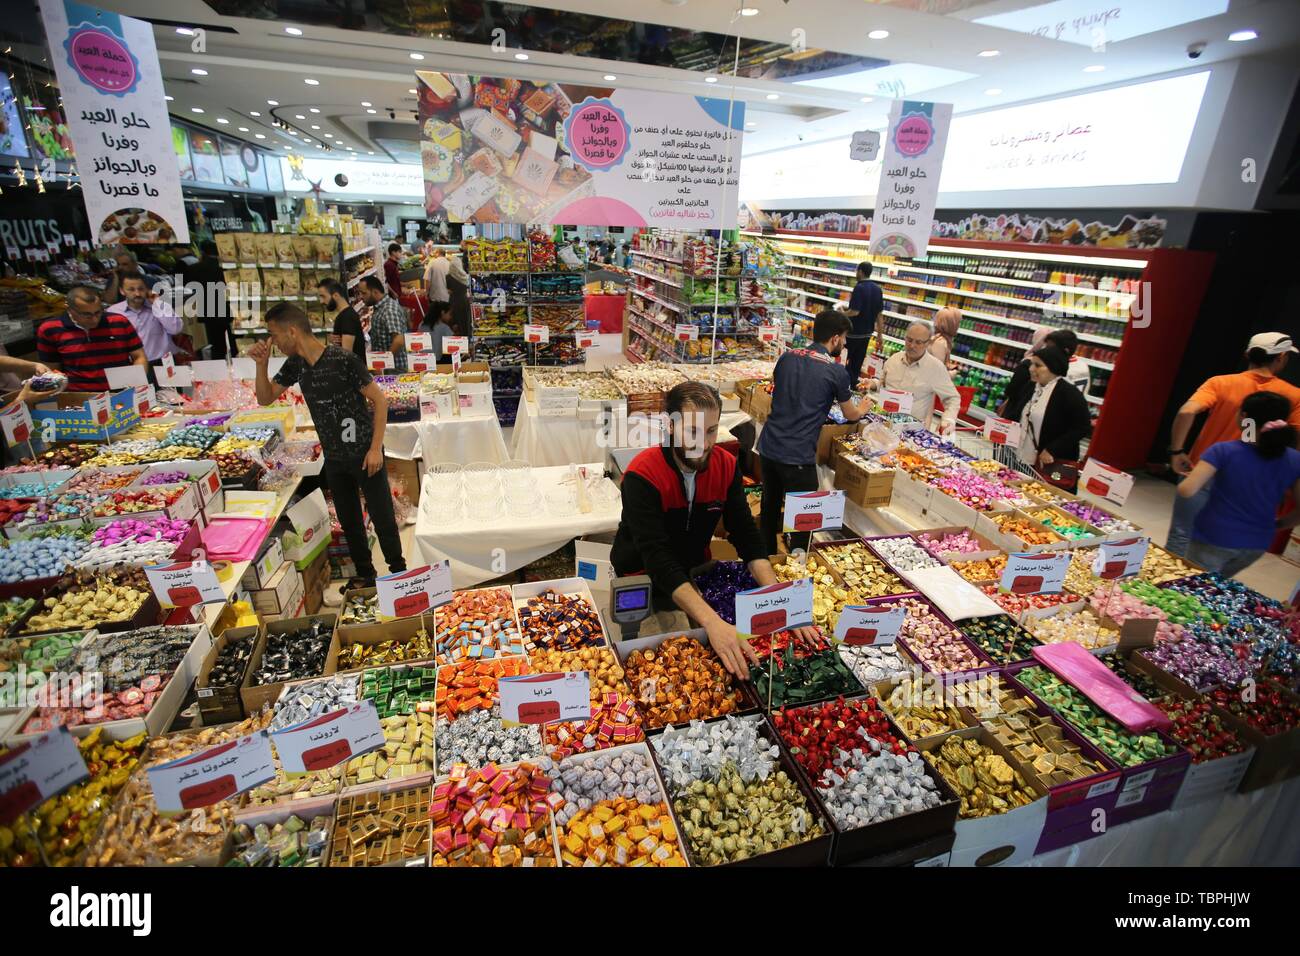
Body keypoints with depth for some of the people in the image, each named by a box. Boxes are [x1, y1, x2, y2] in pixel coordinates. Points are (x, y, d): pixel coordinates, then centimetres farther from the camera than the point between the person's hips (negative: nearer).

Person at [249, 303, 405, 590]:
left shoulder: (343, 360, -19)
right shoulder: (295, 364, 2)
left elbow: (380, 401, -15)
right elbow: (265, 398, 12)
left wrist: (376, 448, -18)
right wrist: (261, 364, -5)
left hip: (364, 453, -7)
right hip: (333, 458, 7)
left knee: (382, 516, 3)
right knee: (348, 519, 15)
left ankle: (398, 572, 20)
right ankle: (365, 574, 31)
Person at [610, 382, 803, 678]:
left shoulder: (726, 465, -11)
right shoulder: (643, 475, -29)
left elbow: (746, 534, -13)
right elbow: (657, 557, -37)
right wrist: (713, 623, -48)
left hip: (695, 571, 5)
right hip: (641, 577, -4)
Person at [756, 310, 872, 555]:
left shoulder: (787, 357, 5)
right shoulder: (836, 371, -8)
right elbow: (850, 415, 8)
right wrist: (864, 408, 30)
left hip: (768, 447, 6)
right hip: (797, 457, -6)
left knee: (769, 507, 21)